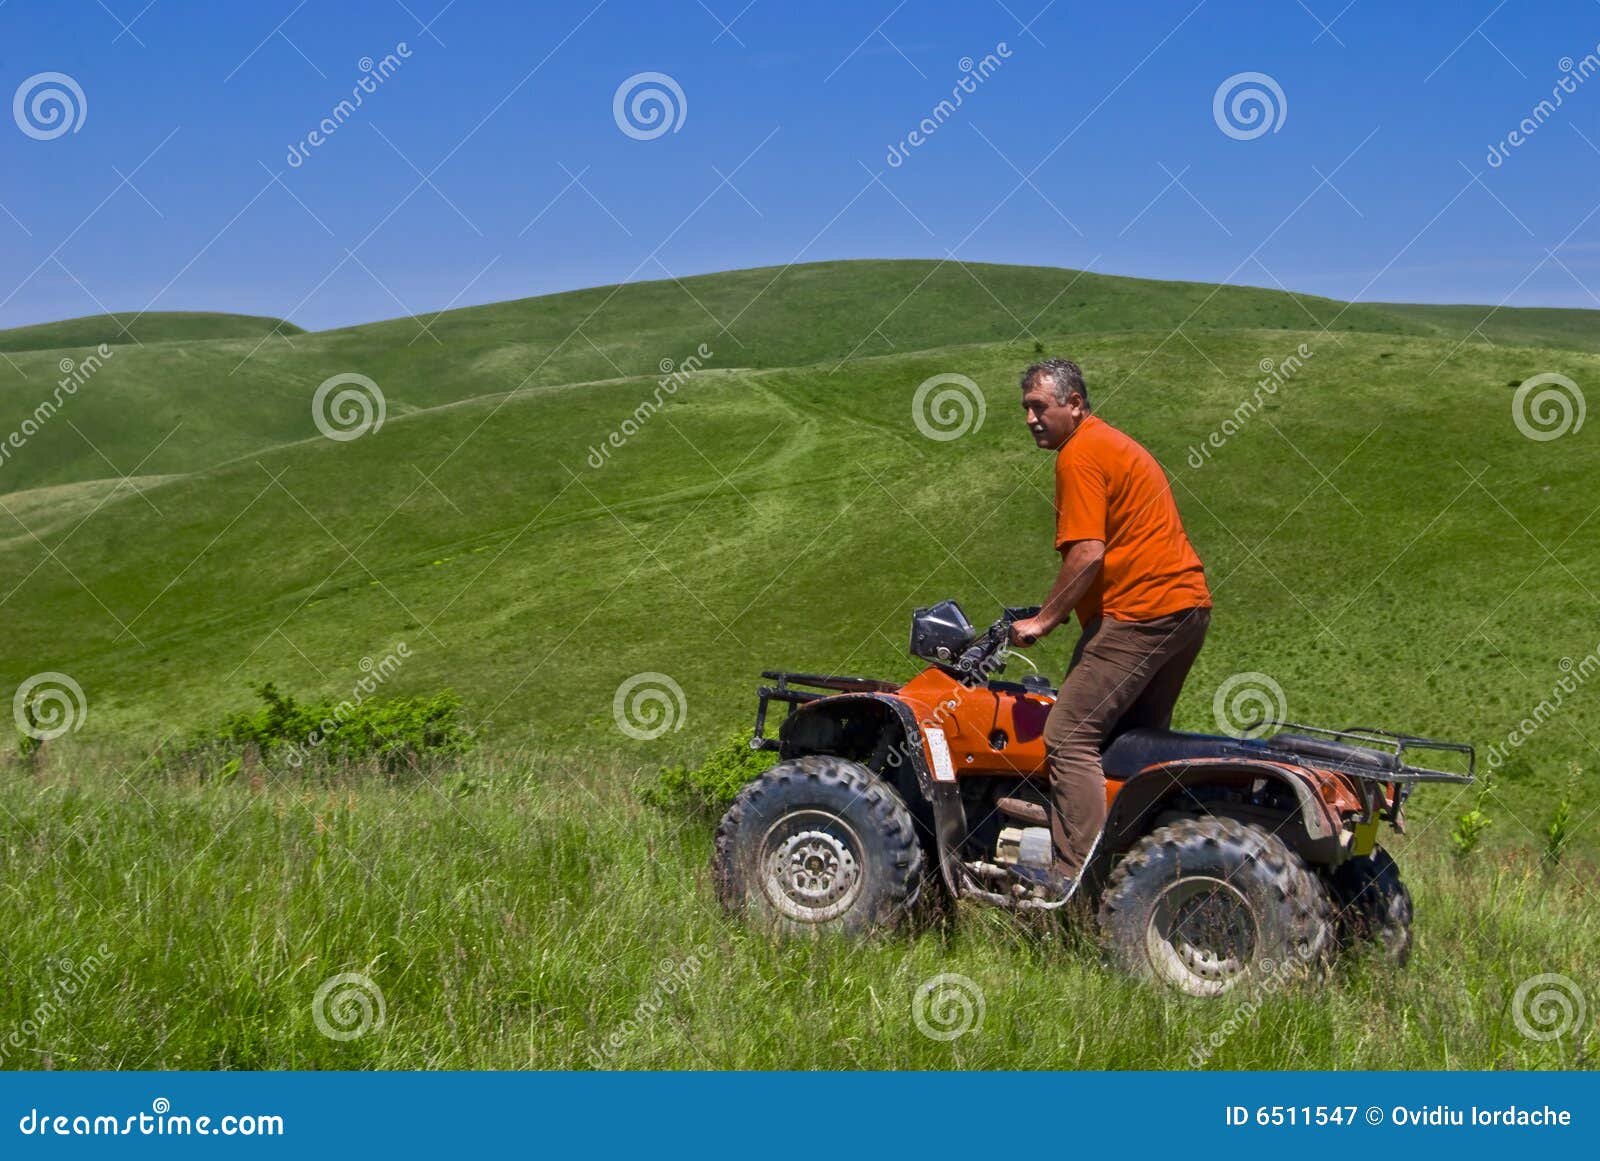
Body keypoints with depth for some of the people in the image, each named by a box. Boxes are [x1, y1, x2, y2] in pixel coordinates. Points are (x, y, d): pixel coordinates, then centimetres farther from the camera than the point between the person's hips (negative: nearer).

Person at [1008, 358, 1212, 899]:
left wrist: (1043, 620, -8)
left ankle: (1075, 877, -14)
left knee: (1070, 736, -10)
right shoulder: (1116, 446, 23)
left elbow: (1088, 554, -17)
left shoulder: (1080, 455, -8)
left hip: (1141, 612, -10)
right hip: (1188, 605, 11)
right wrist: (1060, 612, 22)